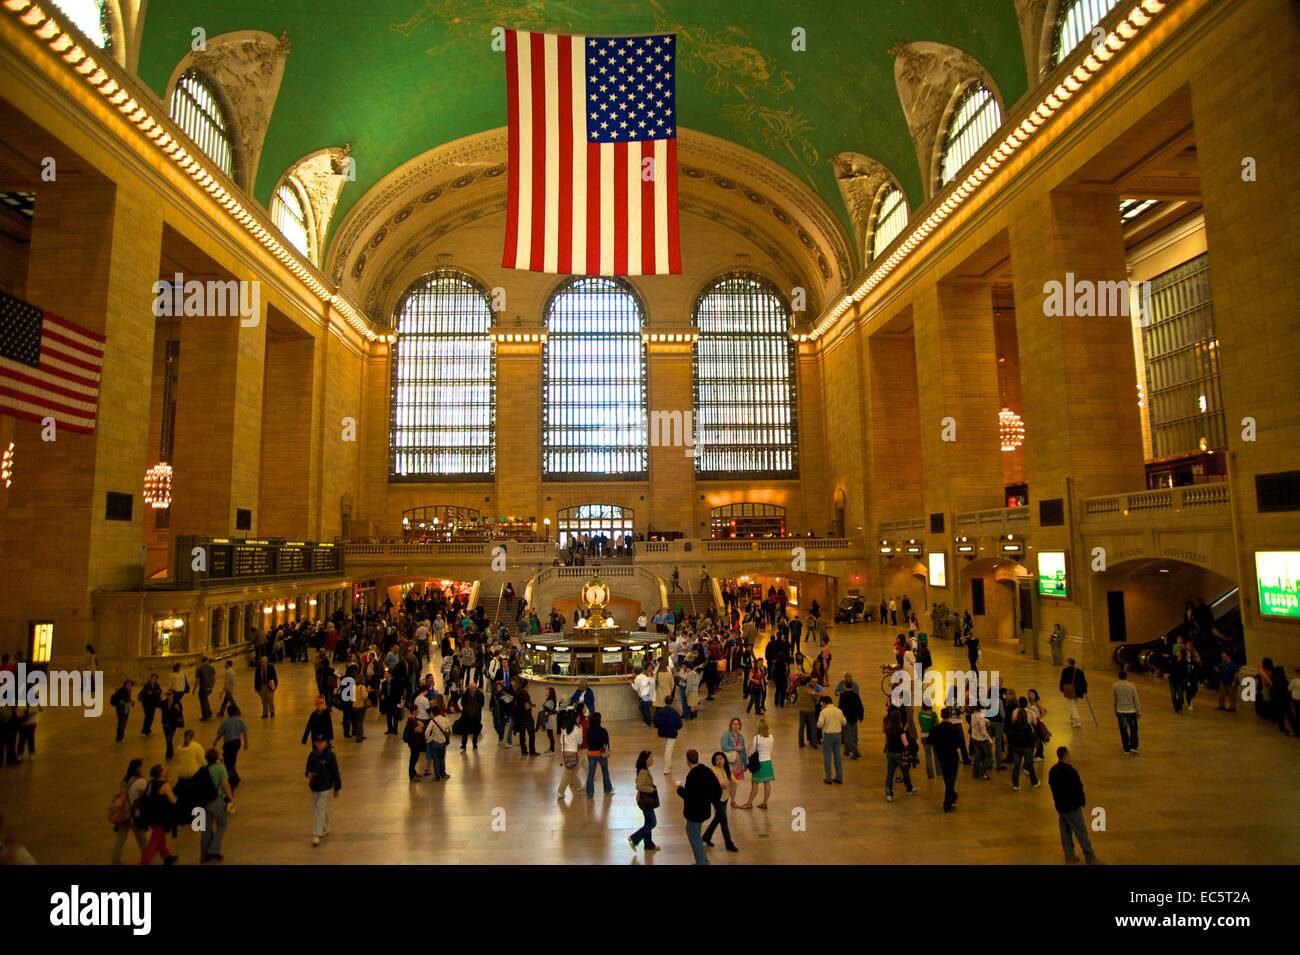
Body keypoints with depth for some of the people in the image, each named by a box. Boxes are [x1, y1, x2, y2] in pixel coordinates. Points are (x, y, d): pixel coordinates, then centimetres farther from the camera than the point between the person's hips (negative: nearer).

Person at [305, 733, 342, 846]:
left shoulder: (330, 755, -13)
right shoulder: (312, 755, 0)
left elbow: (335, 772, -8)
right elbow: (308, 768, 12)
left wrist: (337, 788, -5)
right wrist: (308, 774, -13)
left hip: (325, 787, -6)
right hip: (314, 786, 6)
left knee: (320, 810, -9)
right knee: (320, 809, 16)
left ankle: (316, 835, -5)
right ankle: (325, 829, 34)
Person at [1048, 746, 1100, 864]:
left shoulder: (1052, 770, 0)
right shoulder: (1071, 771, -24)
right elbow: (1078, 789, -18)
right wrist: (1083, 800, 0)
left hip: (1059, 805, 7)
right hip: (1072, 807, -7)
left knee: (1065, 831, 15)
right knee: (1081, 833, 5)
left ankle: (1069, 855, 24)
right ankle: (1091, 859, 15)